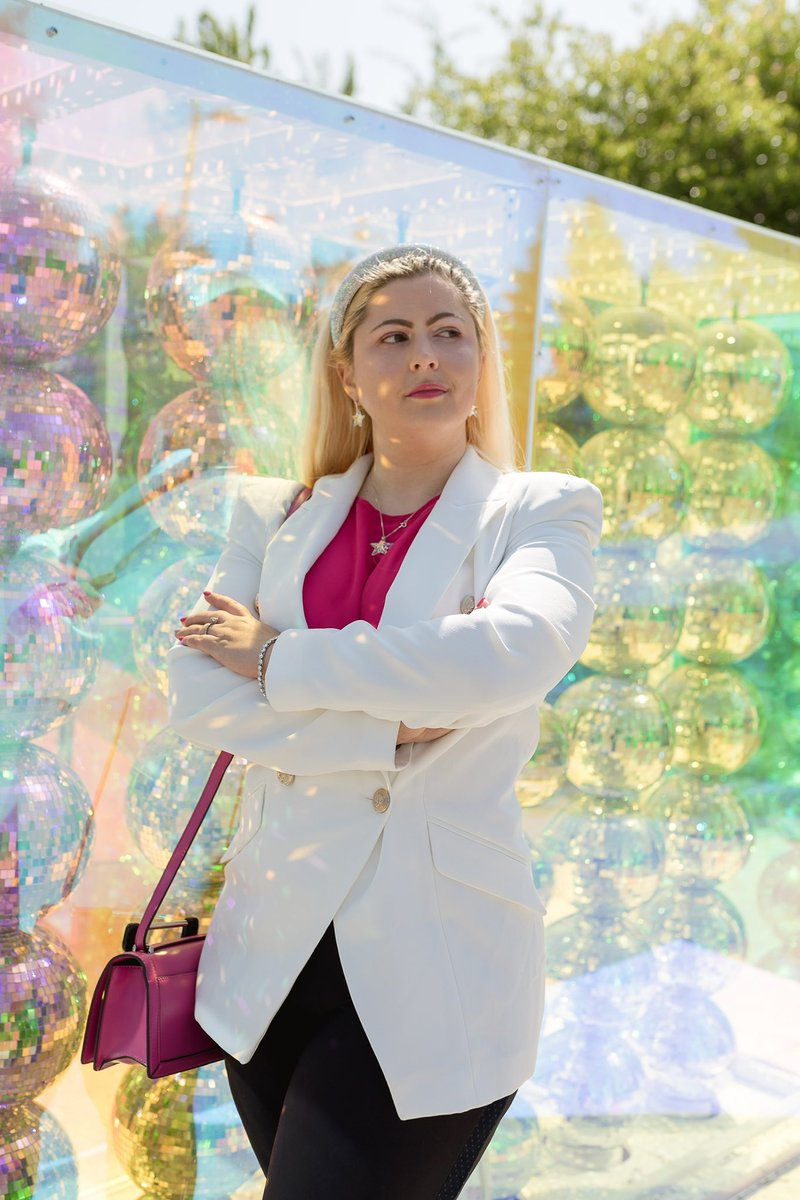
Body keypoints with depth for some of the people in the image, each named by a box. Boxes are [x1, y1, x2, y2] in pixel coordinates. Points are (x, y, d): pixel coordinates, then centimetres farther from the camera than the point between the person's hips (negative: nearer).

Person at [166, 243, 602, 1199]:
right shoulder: (275, 517, 7)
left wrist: (278, 657, -14)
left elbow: (515, 651, -22)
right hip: (279, 947, 4)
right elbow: (192, 692, -5)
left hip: (439, 963, -3)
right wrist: (384, 735, -17)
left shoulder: (543, 511, -1)